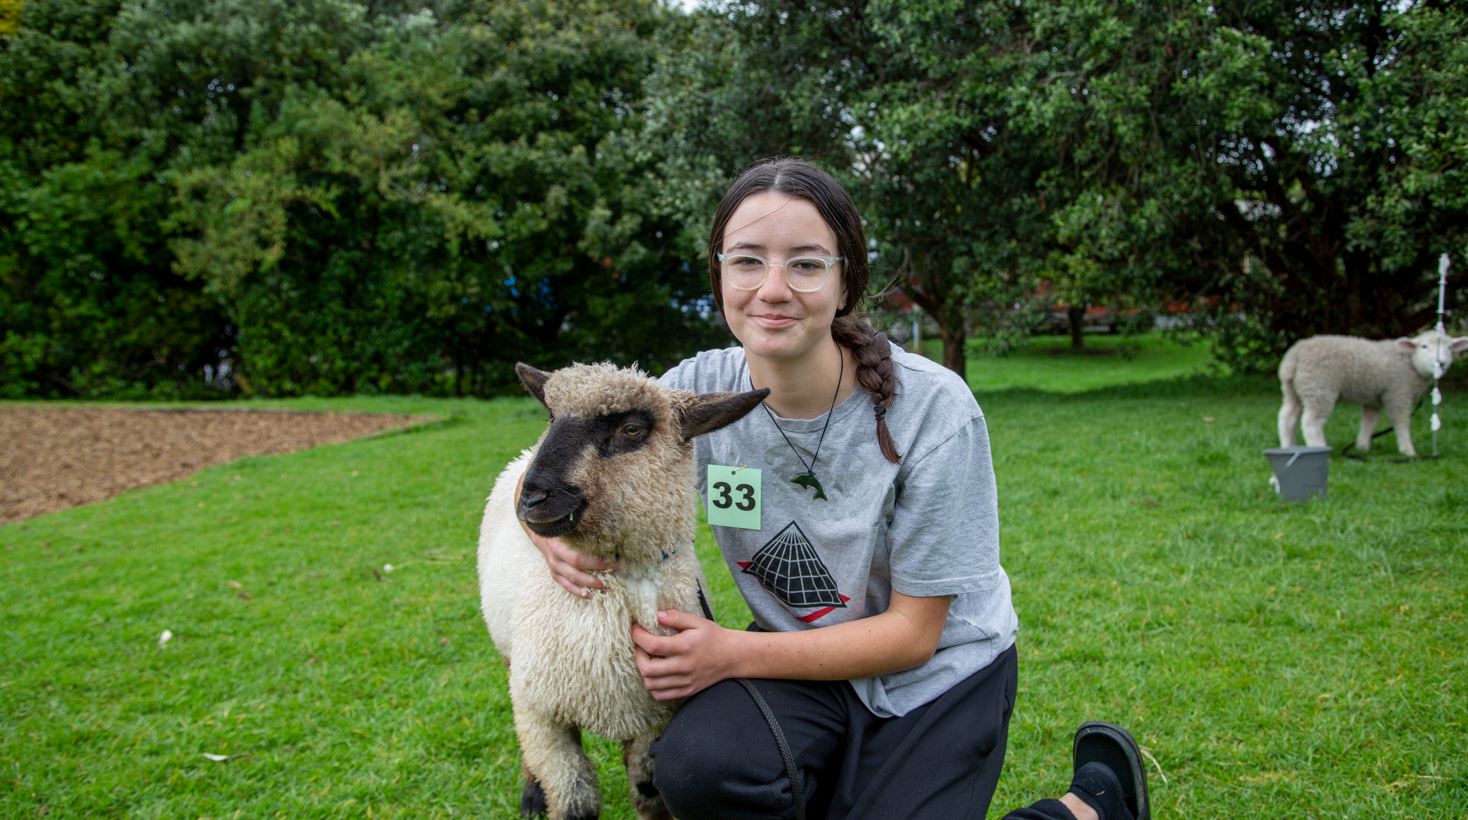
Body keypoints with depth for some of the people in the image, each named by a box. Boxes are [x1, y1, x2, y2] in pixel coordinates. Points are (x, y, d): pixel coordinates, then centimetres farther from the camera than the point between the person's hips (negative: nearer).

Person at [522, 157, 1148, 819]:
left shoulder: (932, 409, -25)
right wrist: (558, 535, -27)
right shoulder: (700, 390, -15)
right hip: (802, 653, 2)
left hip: (939, 671, -2)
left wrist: (734, 653, -27)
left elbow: (911, 633, -17)